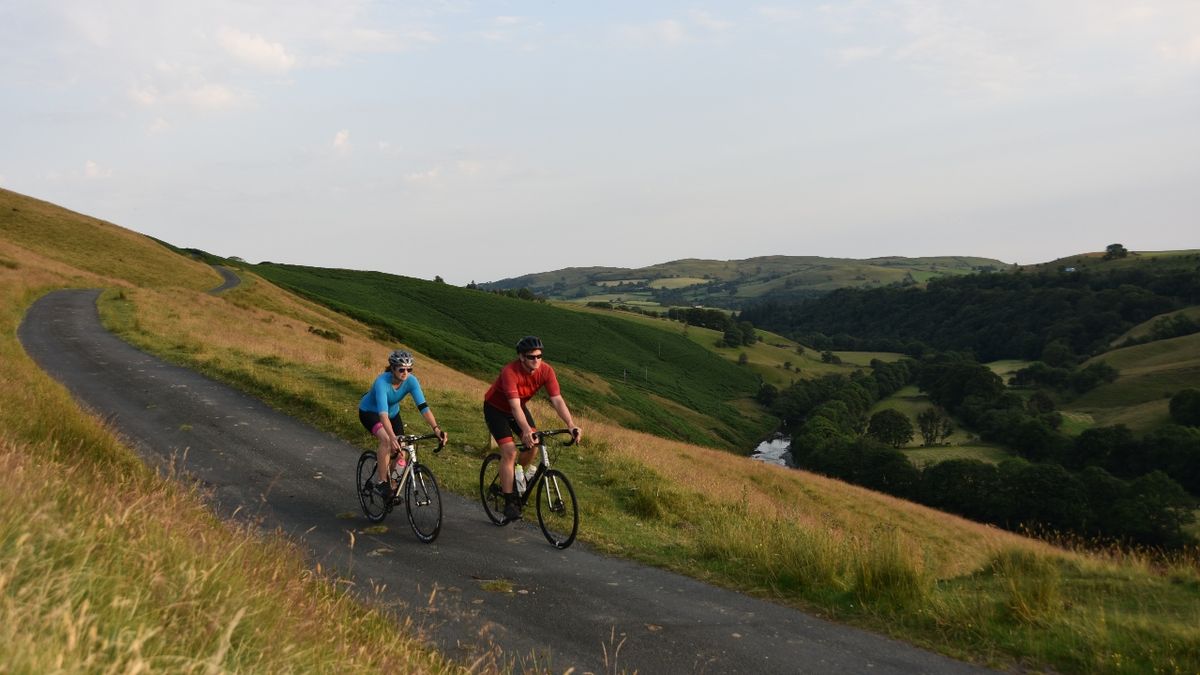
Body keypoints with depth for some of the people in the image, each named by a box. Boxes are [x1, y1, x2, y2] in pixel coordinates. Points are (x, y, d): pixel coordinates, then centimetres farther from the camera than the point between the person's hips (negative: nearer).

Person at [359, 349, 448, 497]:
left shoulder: (411, 381, -26)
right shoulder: (382, 382, -38)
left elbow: (423, 406, -32)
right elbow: (382, 412, -49)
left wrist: (436, 428, -46)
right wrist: (393, 437, -62)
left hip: (392, 412, 5)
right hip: (370, 412, -5)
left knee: (400, 450, -4)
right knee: (387, 440, -31)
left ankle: (393, 487, 21)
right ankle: (381, 482, -16)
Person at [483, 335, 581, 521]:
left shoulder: (546, 370, -22)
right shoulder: (510, 372, -36)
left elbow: (557, 400, -27)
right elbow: (515, 406, -43)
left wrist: (571, 425, -39)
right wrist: (526, 431, -56)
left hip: (518, 407, 5)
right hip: (495, 408, -5)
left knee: (534, 445, -12)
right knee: (510, 451, -18)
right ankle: (509, 502, -12)